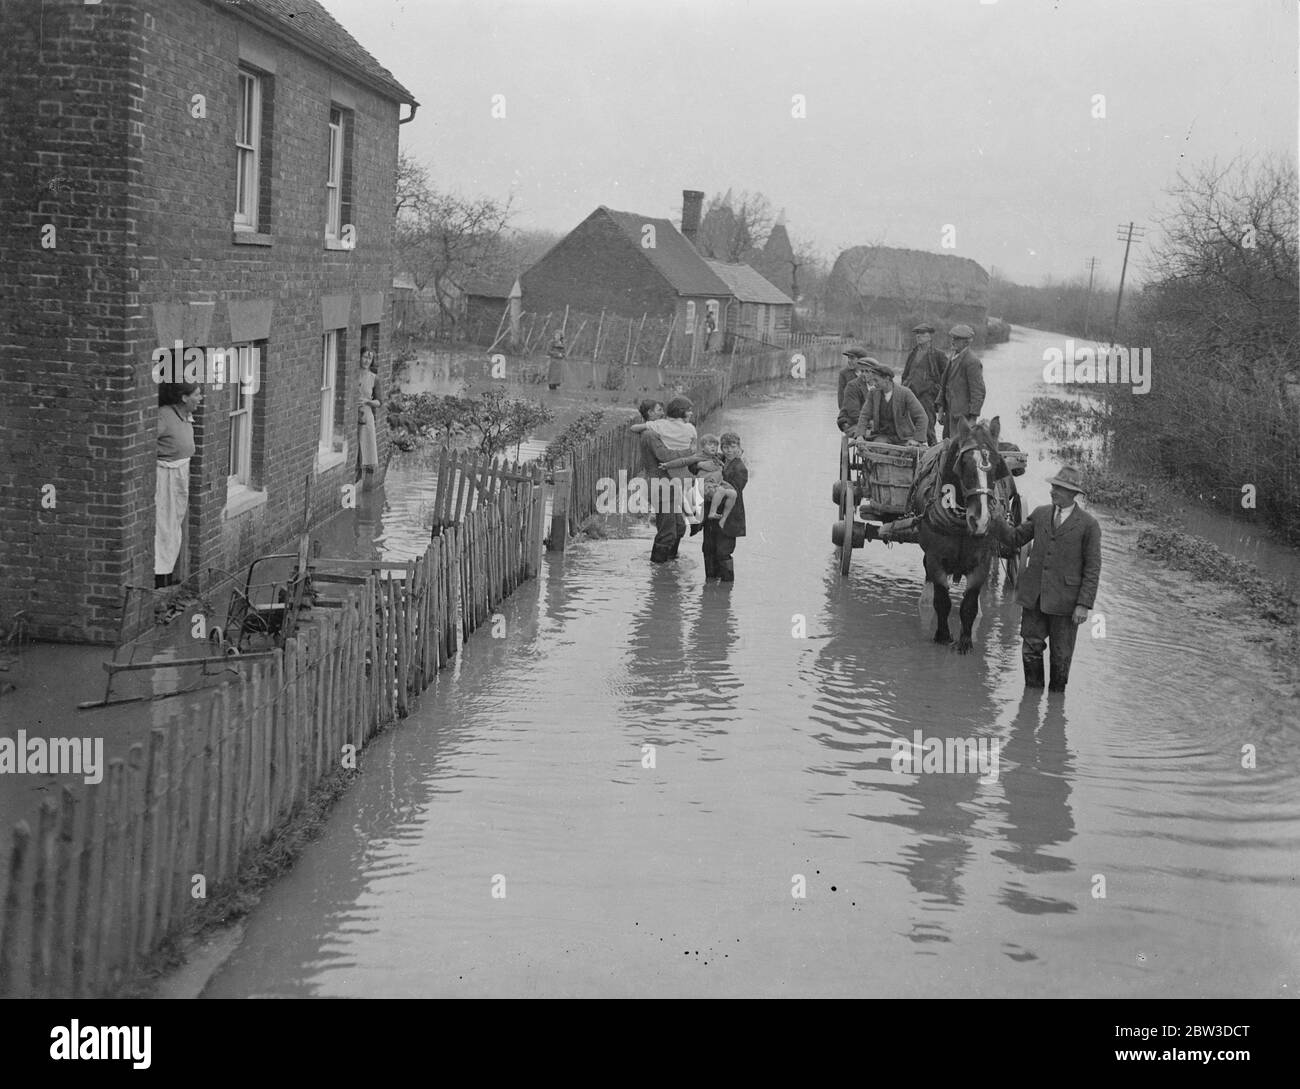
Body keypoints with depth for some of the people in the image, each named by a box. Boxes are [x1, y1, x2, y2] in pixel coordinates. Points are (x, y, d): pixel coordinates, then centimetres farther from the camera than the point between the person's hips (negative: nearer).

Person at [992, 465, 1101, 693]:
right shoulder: (1041, 514, 7)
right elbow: (1014, 538, 13)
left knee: (1061, 655, 8)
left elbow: (1092, 569, -6)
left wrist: (1084, 604, -12)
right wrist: (994, 520, -5)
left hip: (1064, 601, -4)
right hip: (1034, 596, 4)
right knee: (1031, 648, 9)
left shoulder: (1088, 525, -7)